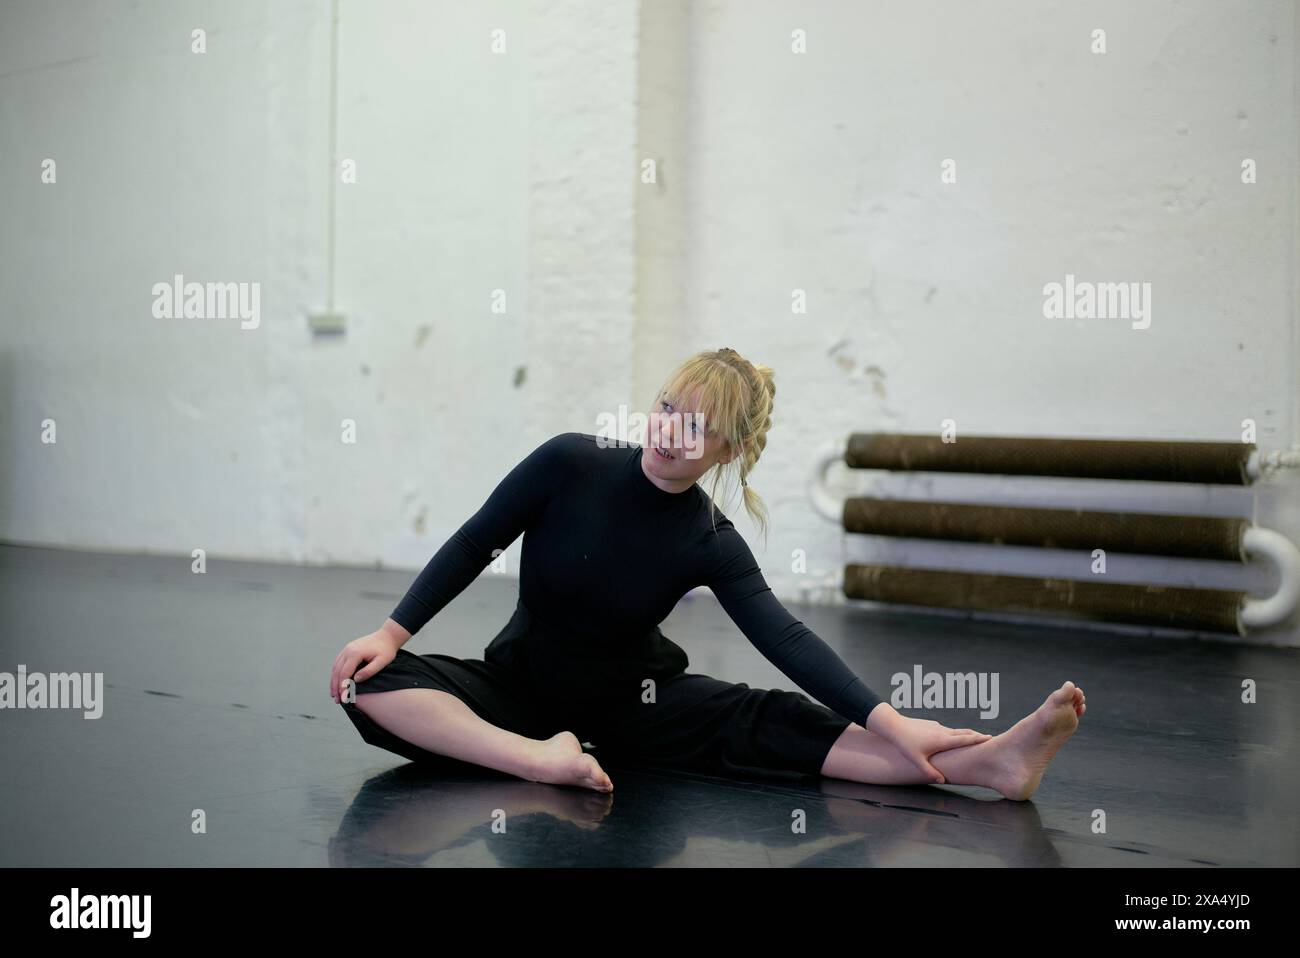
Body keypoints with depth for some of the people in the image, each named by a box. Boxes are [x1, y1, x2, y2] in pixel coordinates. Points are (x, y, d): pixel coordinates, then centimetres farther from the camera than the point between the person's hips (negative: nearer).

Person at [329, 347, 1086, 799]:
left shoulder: (711, 543, -14)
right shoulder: (569, 464, -16)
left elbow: (787, 640, -24)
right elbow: (474, 545, -6)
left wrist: (886, 720, -36)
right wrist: (392, 631, -13)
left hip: (632, 699, 0)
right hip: (521, 683, 1)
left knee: (763, 723, -26)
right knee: (373, 686, -26)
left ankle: (986, 763, -41)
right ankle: (539, 758, -42)